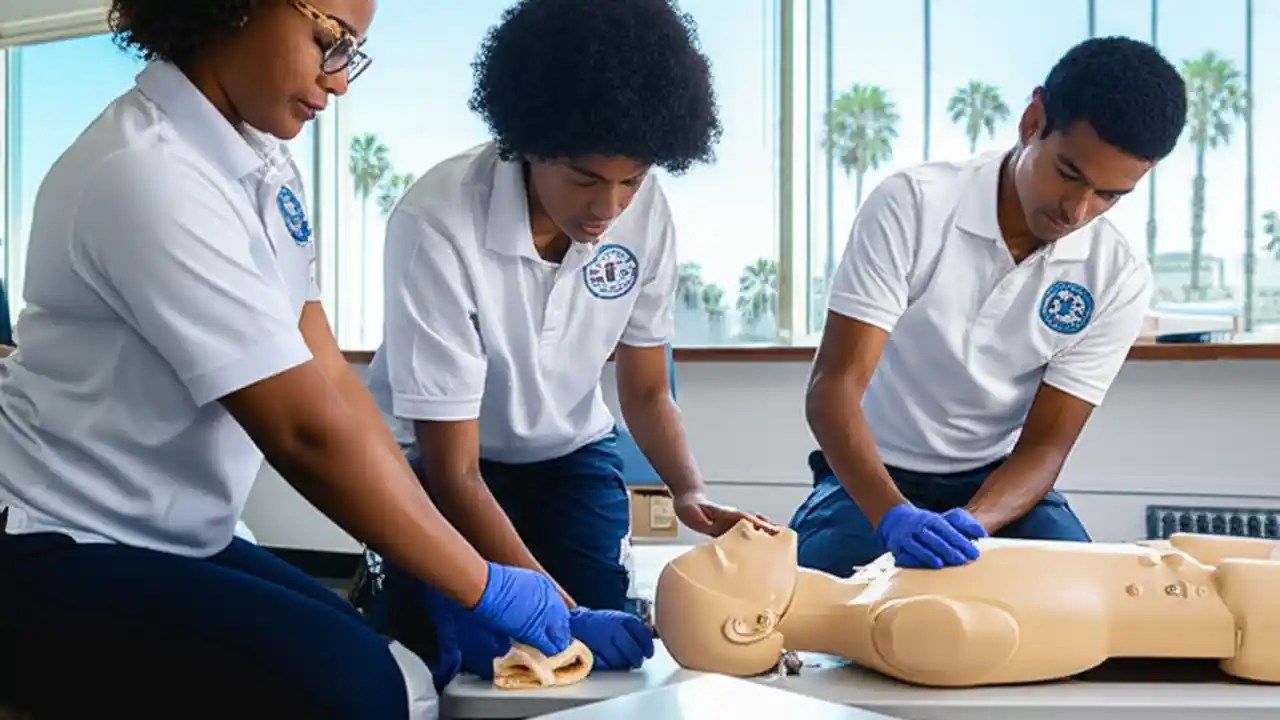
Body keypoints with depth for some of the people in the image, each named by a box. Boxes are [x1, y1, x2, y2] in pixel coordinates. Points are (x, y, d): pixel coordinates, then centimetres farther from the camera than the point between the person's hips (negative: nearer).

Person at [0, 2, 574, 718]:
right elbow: (308, 432, -25)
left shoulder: (264, 164, 4)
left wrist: (450, 579, -4)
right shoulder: (150, 174, -24)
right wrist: (481, 587, -18)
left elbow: (332, 380, 1)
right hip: (58, 554, -9)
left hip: (172, 545, 9)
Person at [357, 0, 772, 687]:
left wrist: (690, 490, -22)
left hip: (568, 453, 4)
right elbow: (455, 471, -28)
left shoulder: (645, 210, -20)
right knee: (471, 660, -19)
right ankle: (382, 593, 13)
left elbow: (646, 392, -3)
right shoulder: (439, 223, -35)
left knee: (610, 650, -11)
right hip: (438, 459, -3)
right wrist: (560, 613, -33)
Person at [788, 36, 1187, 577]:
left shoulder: (1118, 278, -11)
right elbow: (834, 386, -23)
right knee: (824, 576, -30)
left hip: (999, 484, 2)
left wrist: (970, 523, -30)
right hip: (870, 480, -2)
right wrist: (894, 513, -40)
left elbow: (1046, 444, -8)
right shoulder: (912, 205, -19)